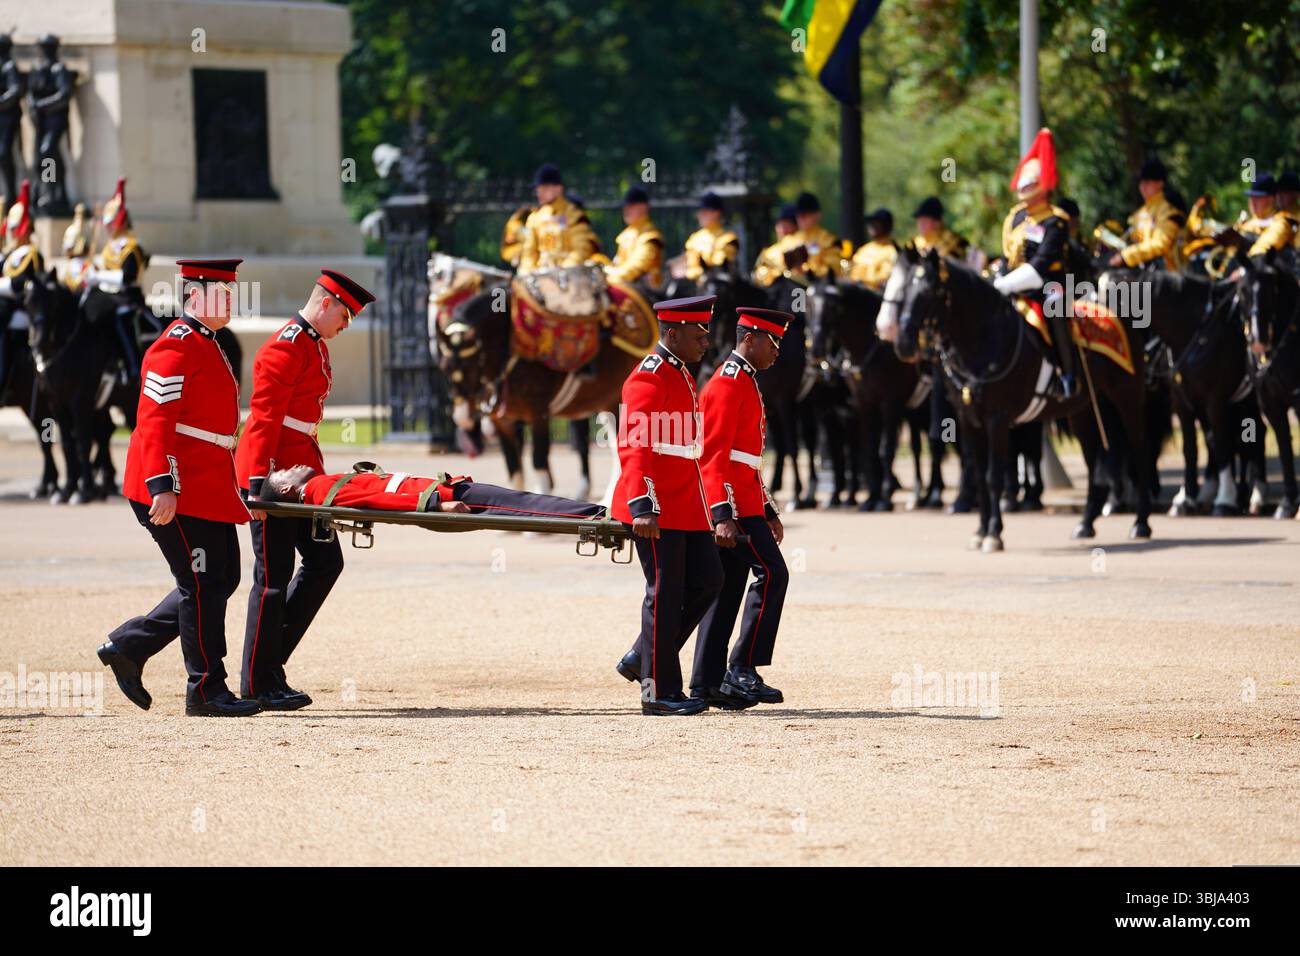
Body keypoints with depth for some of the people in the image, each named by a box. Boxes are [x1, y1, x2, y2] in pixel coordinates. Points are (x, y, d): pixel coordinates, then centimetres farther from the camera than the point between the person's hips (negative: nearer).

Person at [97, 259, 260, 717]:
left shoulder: (206, 345, 17)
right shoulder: (176, 348, -14)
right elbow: (154, 421, -21)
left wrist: (227, 483, 25)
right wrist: (163, 487, -27)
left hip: (209, 488, 10)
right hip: (179, 490, -10)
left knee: (222, 579, 11)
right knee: (203, 585, -5)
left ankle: (127, 646, 18)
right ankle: (207, 691, 2)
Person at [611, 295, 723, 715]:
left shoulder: (681, 375, 17)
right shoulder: (649, 378, -14)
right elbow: (634, 446, -21)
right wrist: (642, 506, -29)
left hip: (687, 506, 10)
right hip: (659, 509, -10)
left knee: (706, 580, 9)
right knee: (665, 594, -5)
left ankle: (642, 659, 17)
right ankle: (660, 693, 1)